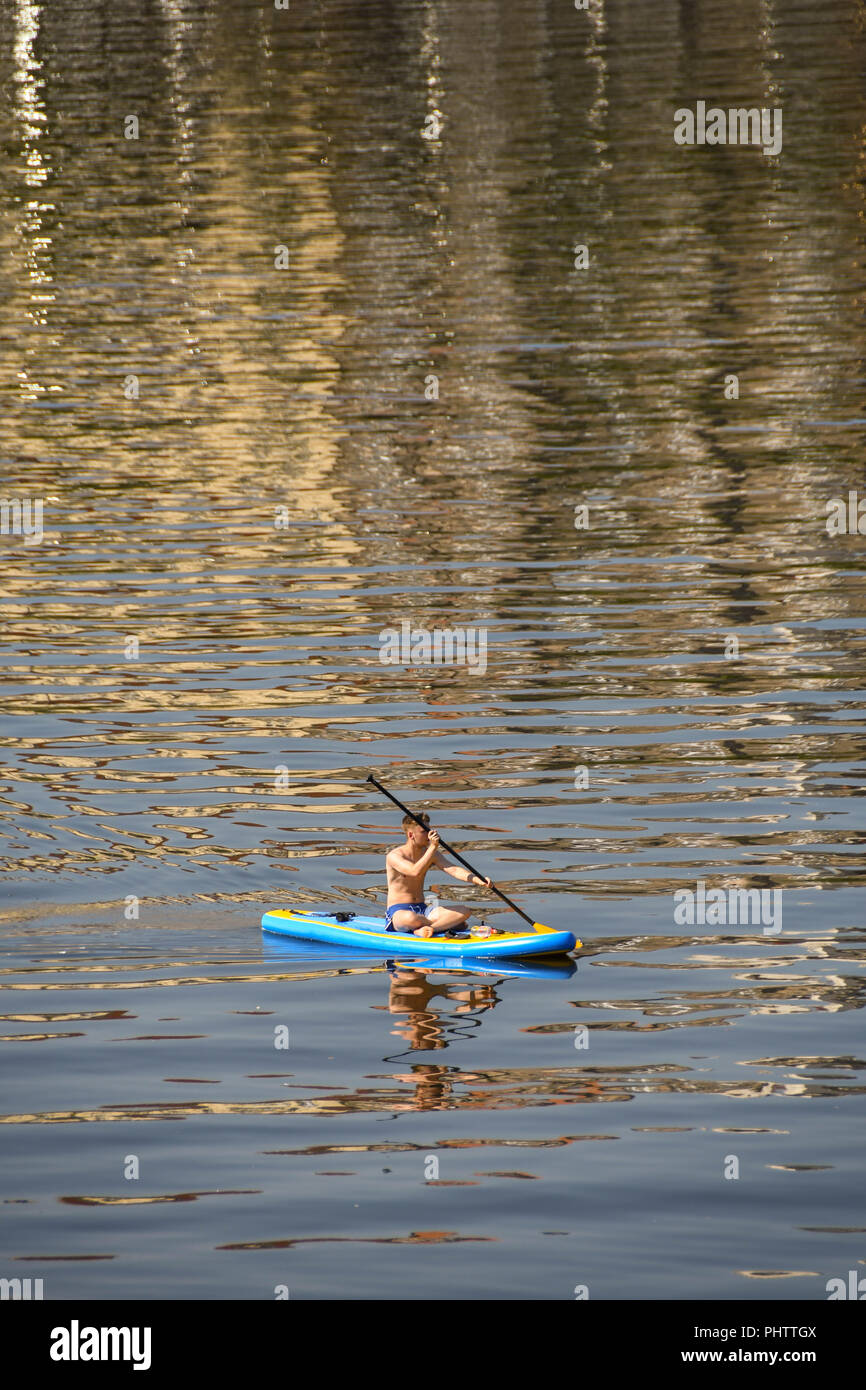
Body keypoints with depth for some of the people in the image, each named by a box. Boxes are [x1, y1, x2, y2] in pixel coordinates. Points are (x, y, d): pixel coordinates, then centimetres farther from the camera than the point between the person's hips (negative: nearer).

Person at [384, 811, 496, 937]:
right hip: (398, 912, -7)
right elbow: (415, 872, -30)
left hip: (422, 910, 7)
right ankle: (448, 924, -19)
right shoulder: (393, 856, -12)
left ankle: (423, 930, -30)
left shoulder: (430, 854, 8)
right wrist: (433, 847, -31)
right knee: (410, 918, -44)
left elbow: (453, 870, -5)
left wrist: (478, 880, -21)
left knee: (465, 911, -15)